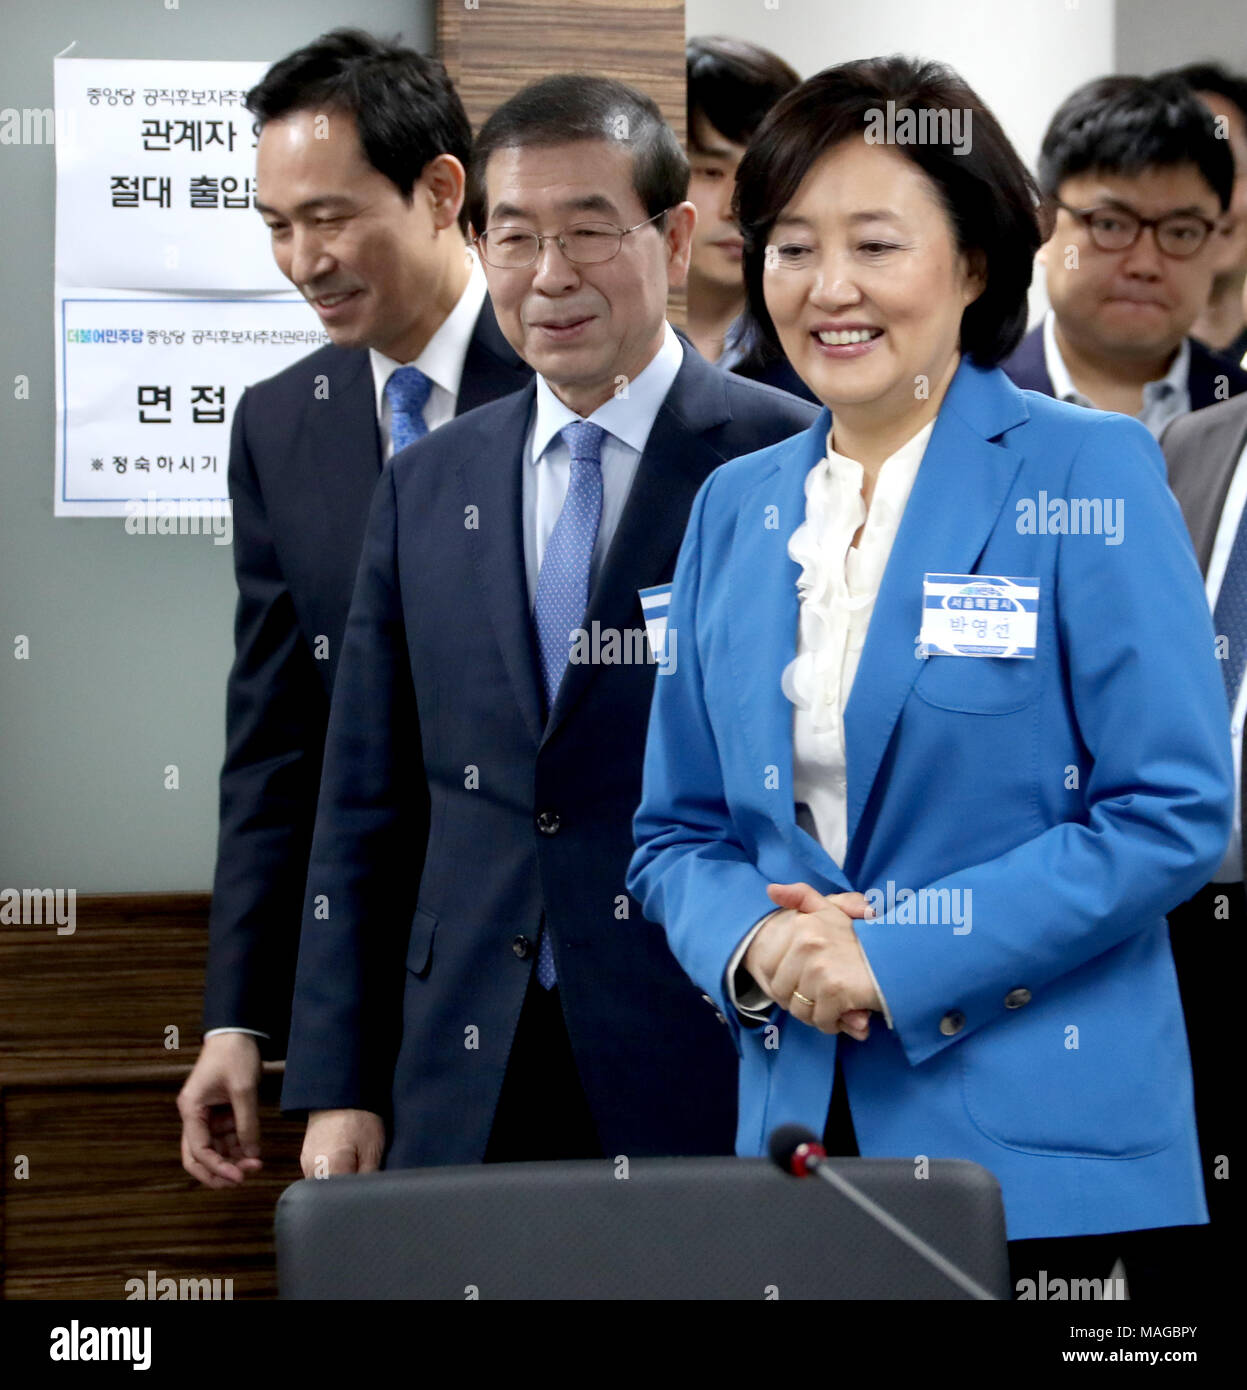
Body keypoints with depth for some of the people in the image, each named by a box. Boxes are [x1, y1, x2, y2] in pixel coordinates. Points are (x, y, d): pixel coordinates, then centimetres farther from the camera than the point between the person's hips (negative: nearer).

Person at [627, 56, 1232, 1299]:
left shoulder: (1089, 474, -6)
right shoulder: (735, 506, 8)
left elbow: (1175, 808, -11)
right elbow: (677, 828, 12)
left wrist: (898, 954, -16)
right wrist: (753, 944, -9)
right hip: (802, 1117, 4)